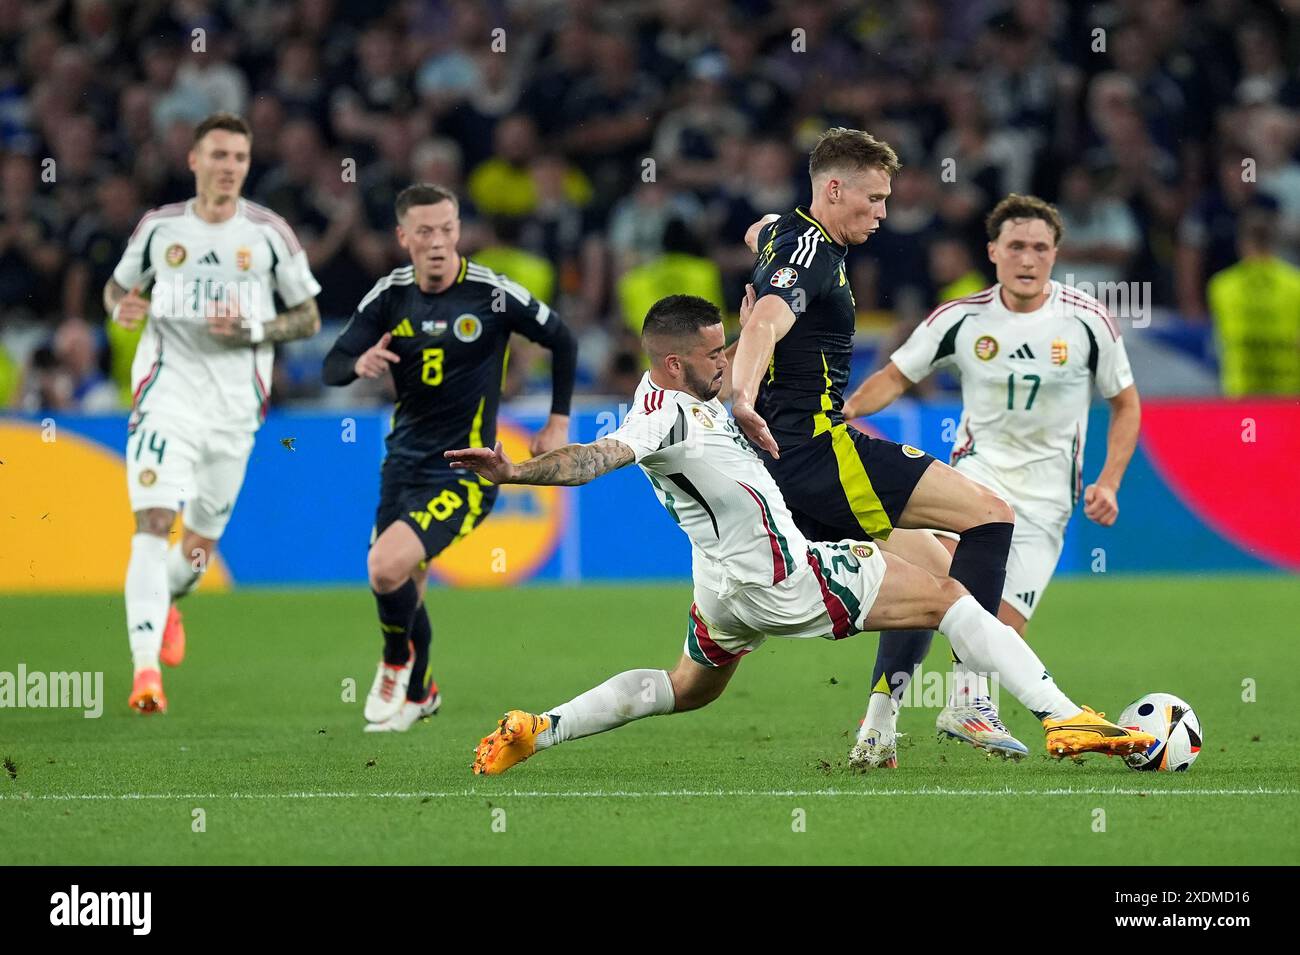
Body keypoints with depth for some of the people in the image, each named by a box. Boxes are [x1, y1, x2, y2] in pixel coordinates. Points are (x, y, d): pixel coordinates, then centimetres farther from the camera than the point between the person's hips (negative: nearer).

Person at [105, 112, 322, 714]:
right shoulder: (159, 228, 3)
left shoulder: (269, 233, 1)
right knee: (154, 523, -18)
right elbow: (118, 284, 19)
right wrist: (121, 307, -6)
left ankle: (167, 604, 47)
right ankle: (146, 668, -25)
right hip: (166, 390, -2)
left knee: (203, 537, 12)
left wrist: (255, 331, -12)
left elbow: (308, 318, 7)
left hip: (235, 405, 2)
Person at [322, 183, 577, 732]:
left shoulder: (492, 294, -13)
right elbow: (332, 368, -1)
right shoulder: (390, 295, -1)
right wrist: (360, 364, -24)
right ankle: (418, 693, 43)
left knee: (387, 566, -25)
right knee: (400, 587, 15)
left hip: (464, 471, -5)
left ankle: (397, 662, 6)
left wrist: (559, 423, 3)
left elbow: (561, 341, 2)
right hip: (405, 459, 5)